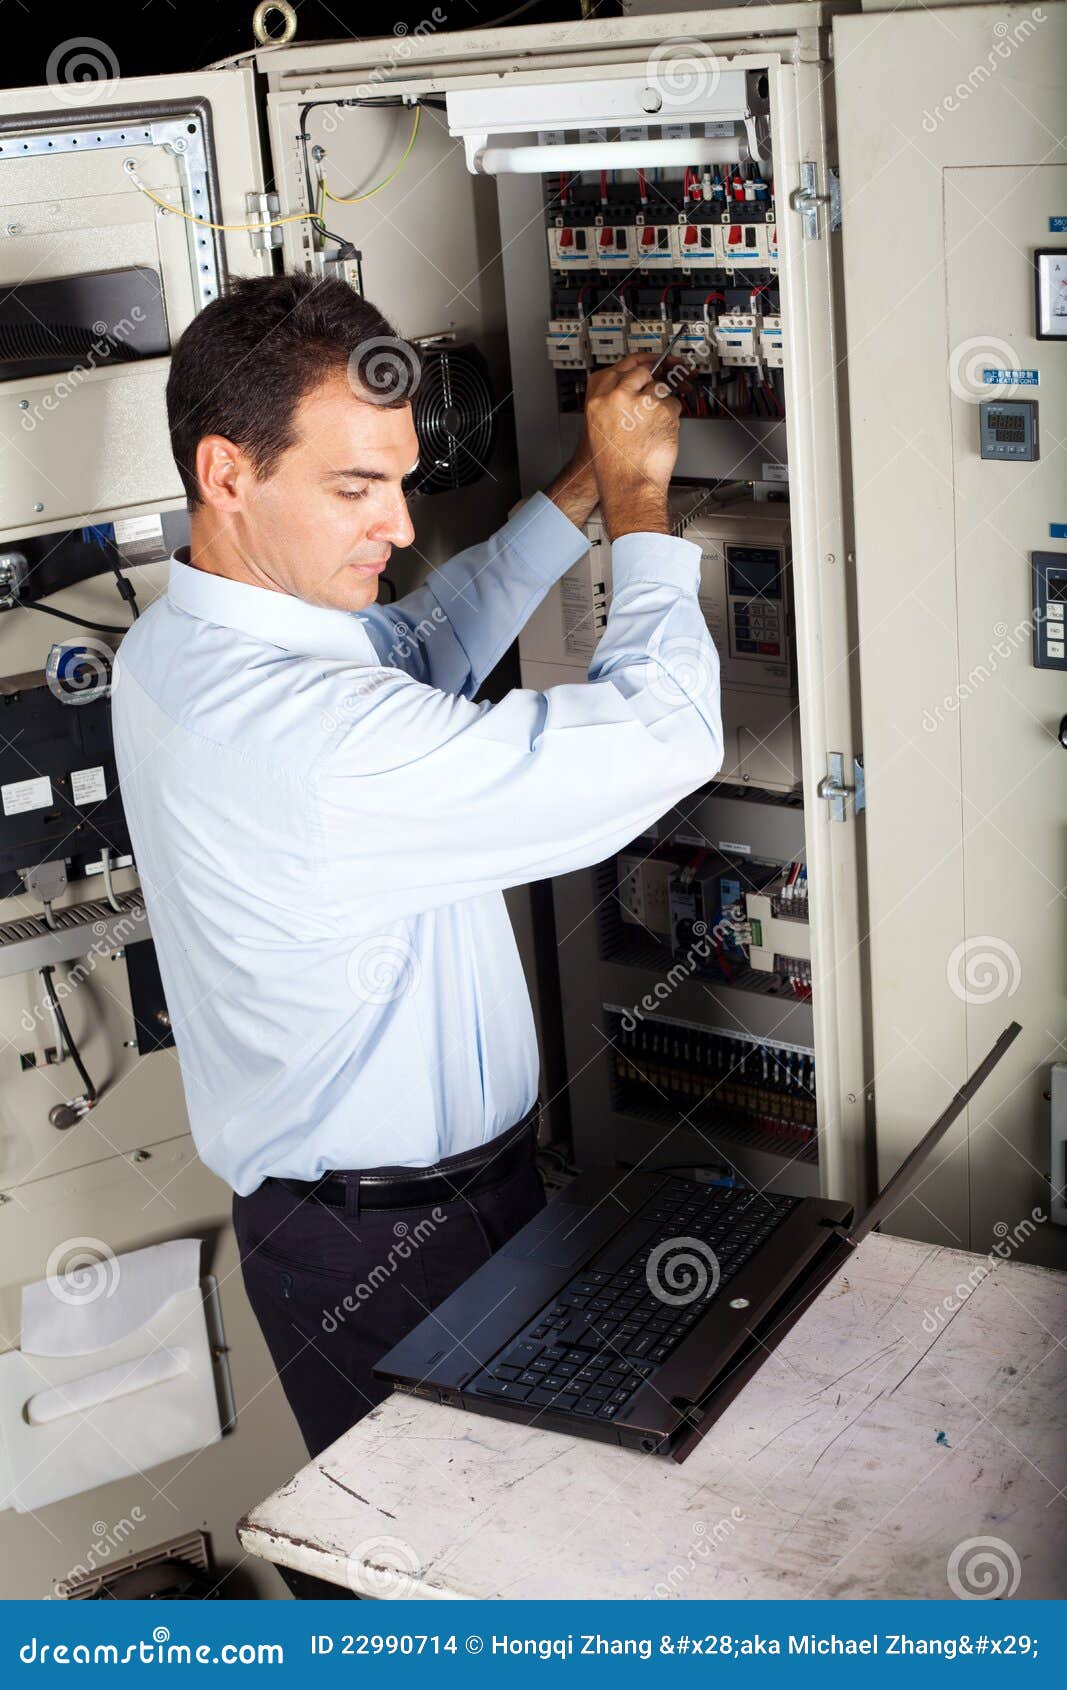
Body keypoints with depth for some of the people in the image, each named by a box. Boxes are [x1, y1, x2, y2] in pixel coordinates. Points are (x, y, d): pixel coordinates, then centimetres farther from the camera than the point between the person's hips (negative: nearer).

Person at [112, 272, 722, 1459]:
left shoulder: (180, 642, 0)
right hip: (388, 1252, -9)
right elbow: (664, 737, -29)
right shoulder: (313, 734, -33)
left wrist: (579, 493, 12)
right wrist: (639, 502, -13)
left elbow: (423, 642, 18)